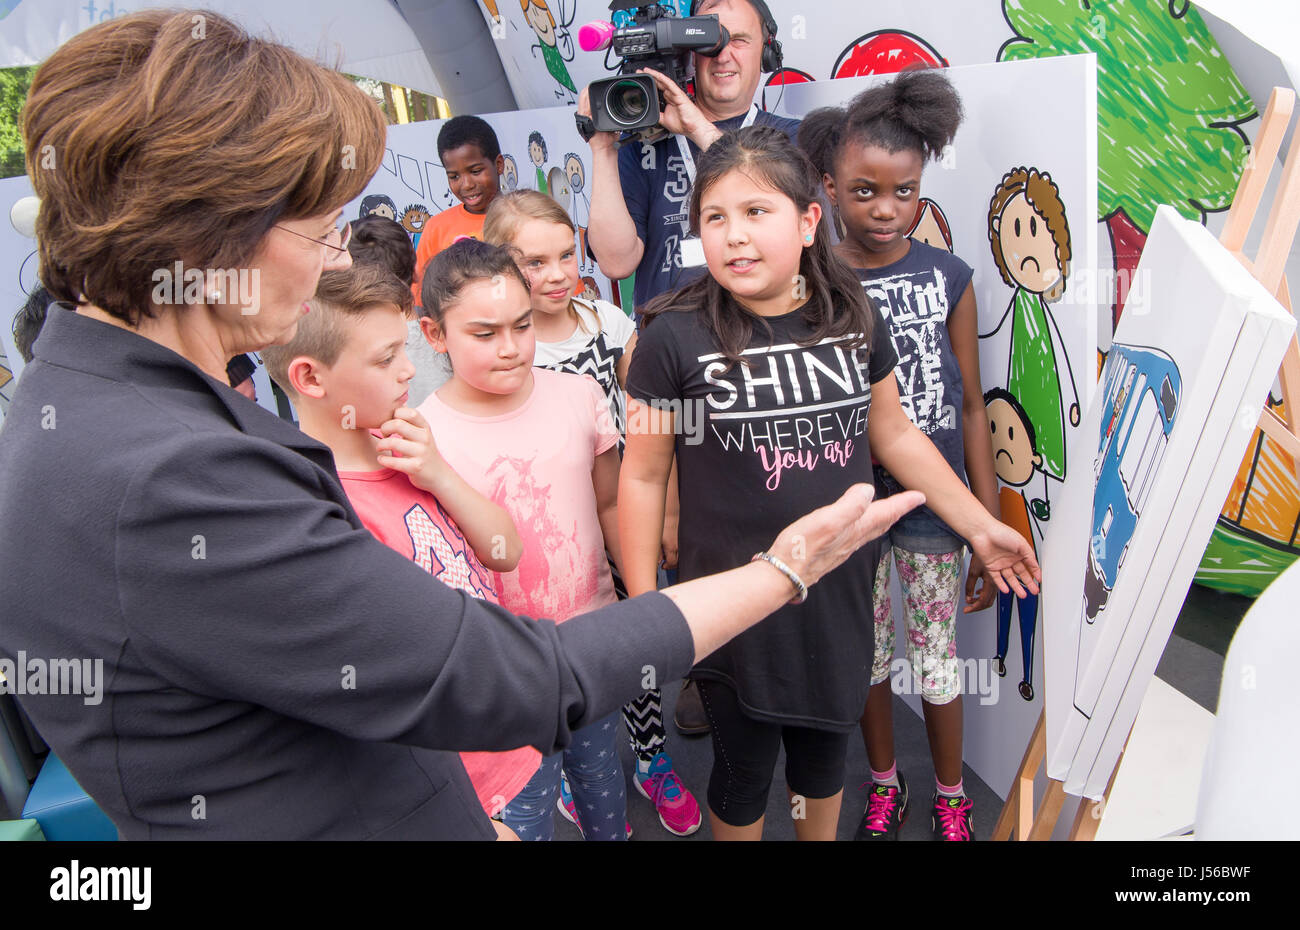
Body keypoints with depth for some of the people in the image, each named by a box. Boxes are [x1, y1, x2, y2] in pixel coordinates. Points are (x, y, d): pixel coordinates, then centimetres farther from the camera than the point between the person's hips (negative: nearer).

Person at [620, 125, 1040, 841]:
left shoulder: (854, 318, -3)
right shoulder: (675, 338, -15)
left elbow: (894, 434, 10)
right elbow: (642, 476, -8)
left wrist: (981, 526, 14)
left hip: (838, 592, 4)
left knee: (825, 748, 22)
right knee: (744, 765, 14)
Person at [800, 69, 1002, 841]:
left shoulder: (948, 278, -6)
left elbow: (971, 407, -2)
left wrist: (990, 527, -2)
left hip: (933, 505, 0)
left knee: (936, 661, 13)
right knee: (867, 654, 17)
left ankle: (950, 795, 39)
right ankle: (886, 782, 42)